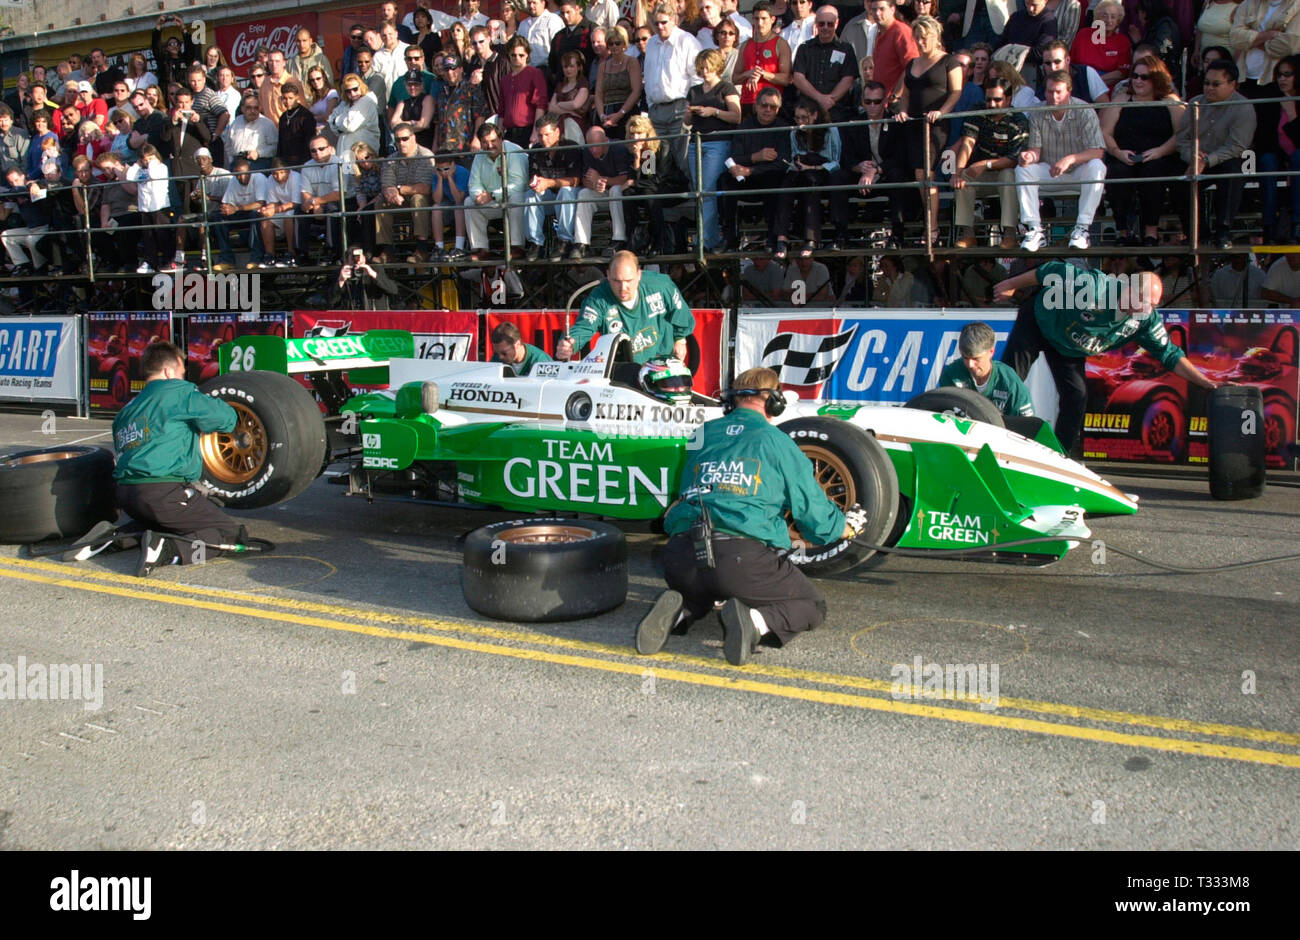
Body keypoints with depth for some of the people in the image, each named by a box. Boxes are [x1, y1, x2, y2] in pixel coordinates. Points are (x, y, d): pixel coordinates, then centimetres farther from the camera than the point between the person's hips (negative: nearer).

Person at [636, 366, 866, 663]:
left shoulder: (704, 435, 21)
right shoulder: (777, 441, 9)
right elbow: (815, 513, 13)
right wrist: (850, 526, 35)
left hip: (681, 559, 5)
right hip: (746, 559, -4)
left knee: (699, 594, 38)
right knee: (813, 606, 17)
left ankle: (678, 613, 2)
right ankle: (754, 620, -14)